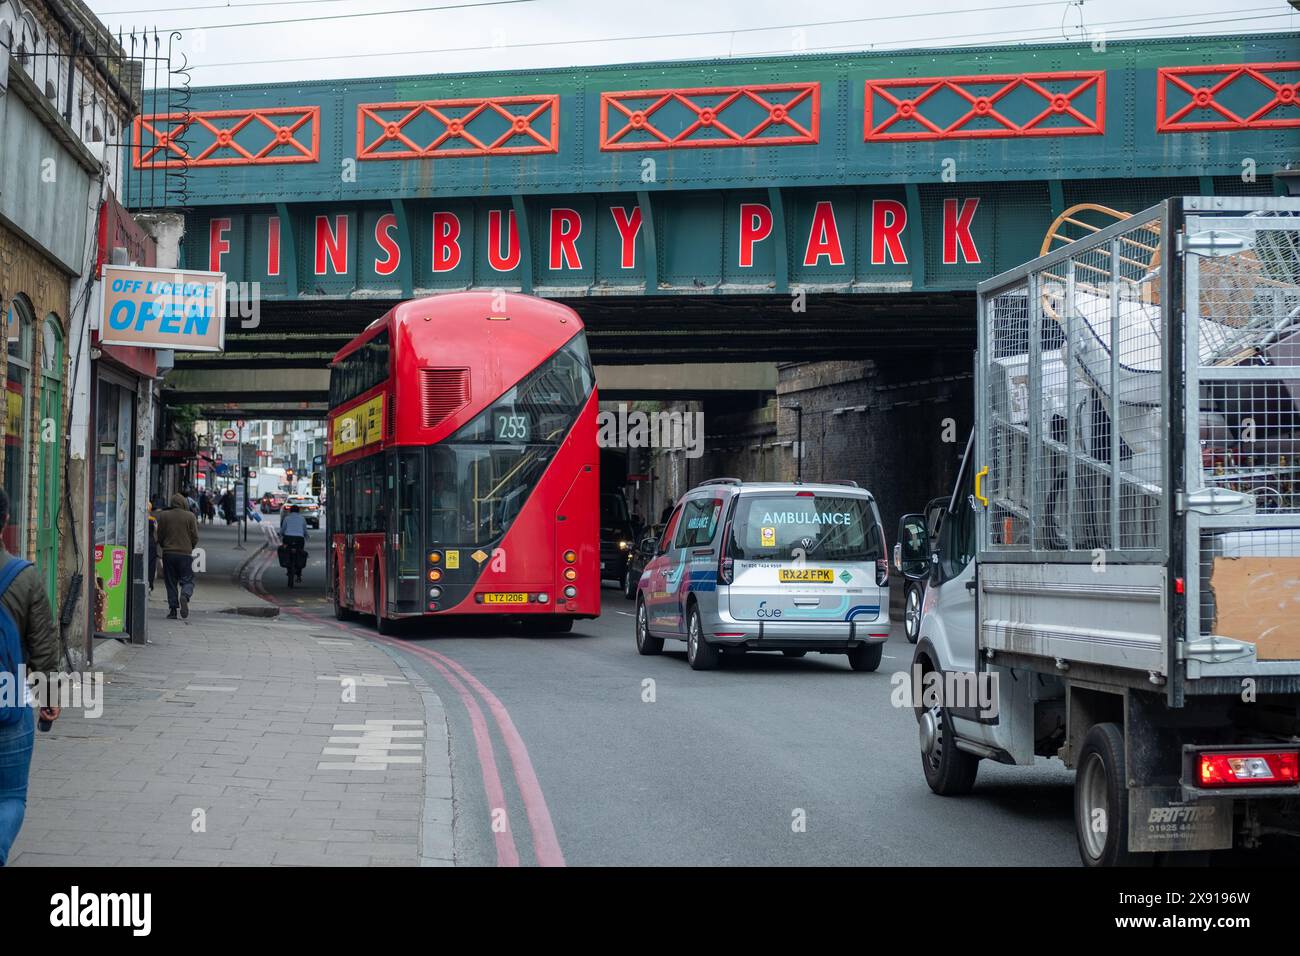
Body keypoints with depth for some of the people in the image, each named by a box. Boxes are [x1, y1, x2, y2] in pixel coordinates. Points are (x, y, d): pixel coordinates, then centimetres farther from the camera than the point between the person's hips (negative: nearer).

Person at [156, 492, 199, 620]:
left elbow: (160, 536, 6)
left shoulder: (163, 516, 2)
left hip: (168, 553, 1)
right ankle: (185, 596, -27)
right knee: (187, 580, 4)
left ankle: (172, 609, 2)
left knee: (171, 583, 7)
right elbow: (195, 537, 2)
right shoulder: (190, 516, -1)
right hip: (185, 554, -1)